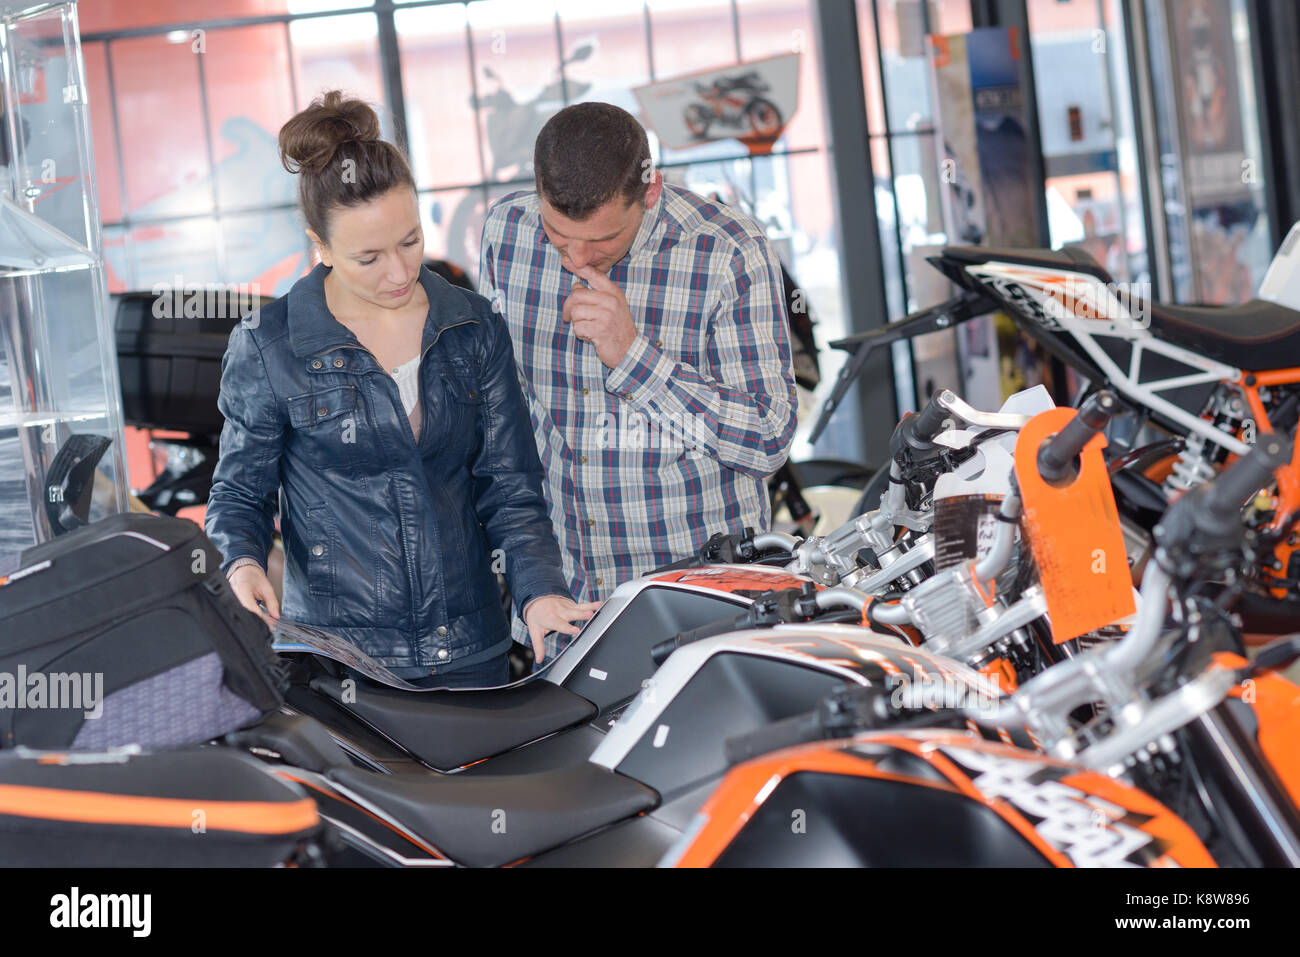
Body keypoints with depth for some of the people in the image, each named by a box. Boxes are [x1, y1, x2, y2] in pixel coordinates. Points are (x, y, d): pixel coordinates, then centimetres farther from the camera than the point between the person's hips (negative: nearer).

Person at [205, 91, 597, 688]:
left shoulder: (475, 329, 4)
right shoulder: (266, 348, -5)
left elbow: (509, 484, 5)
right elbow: (240, 489, 3)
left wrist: (538, 588, -10)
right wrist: (243, 563, -19)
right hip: (339, 654, -3)